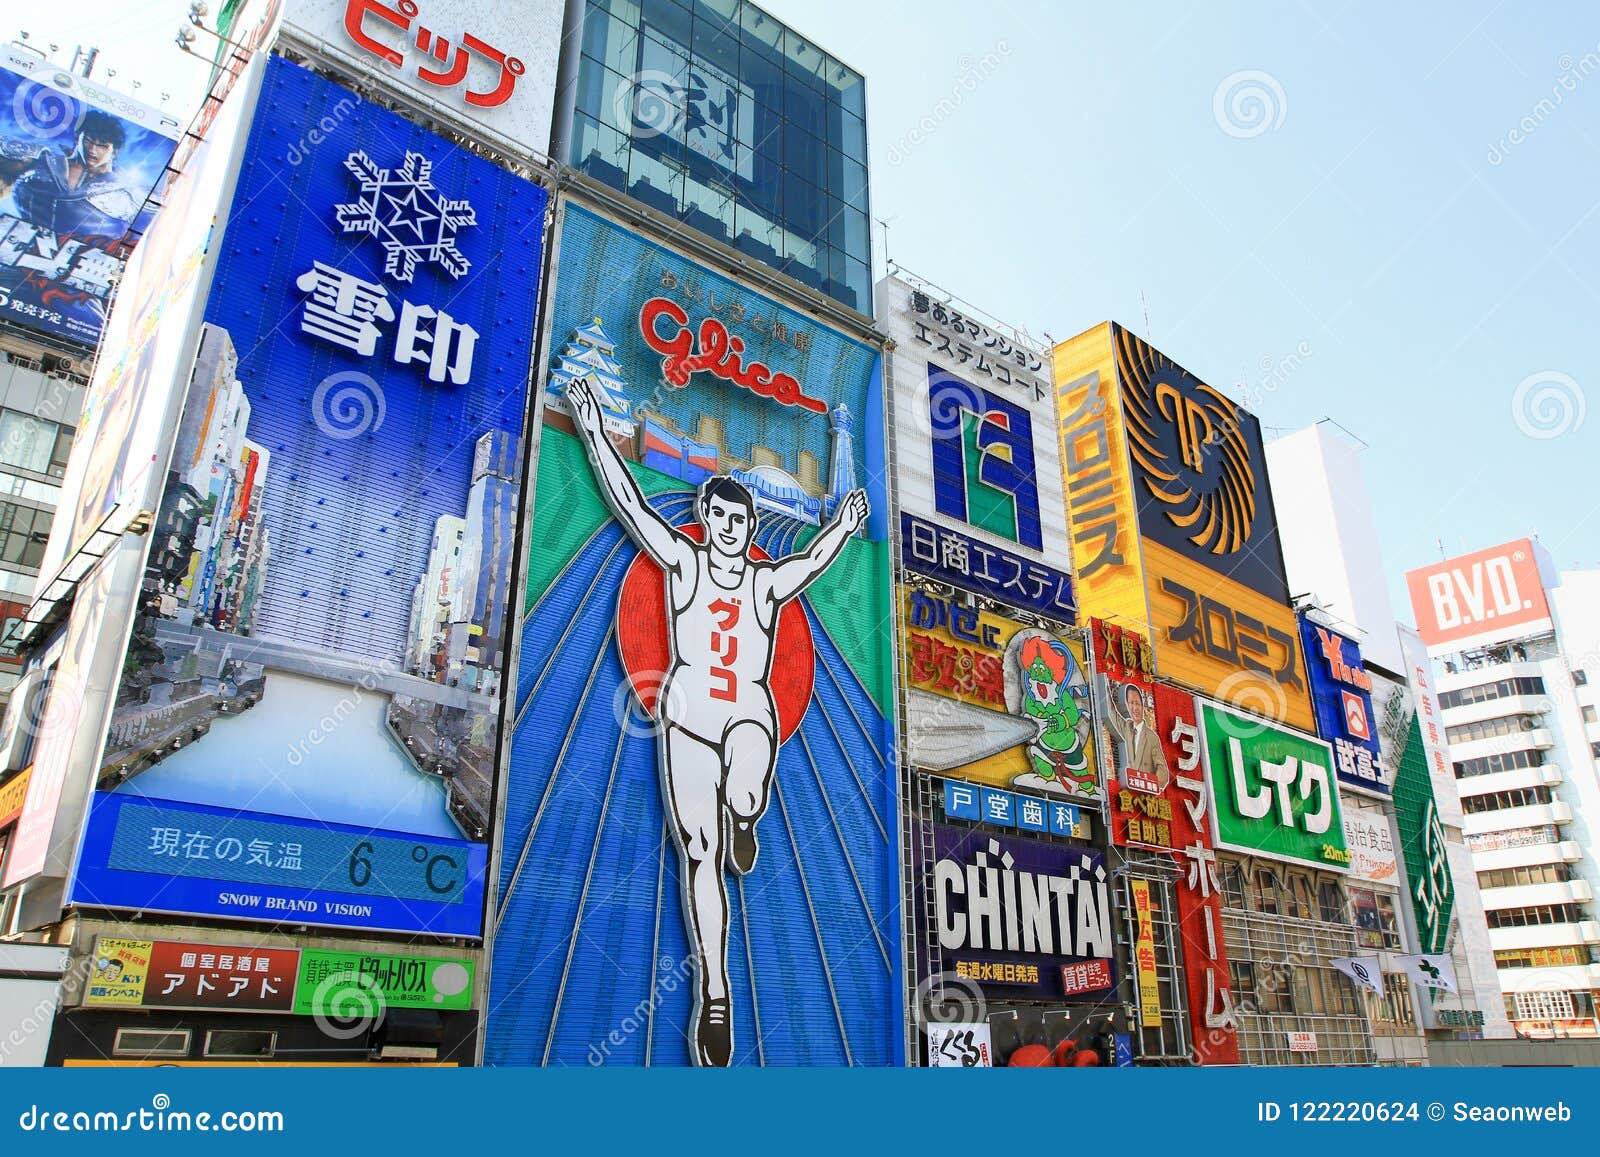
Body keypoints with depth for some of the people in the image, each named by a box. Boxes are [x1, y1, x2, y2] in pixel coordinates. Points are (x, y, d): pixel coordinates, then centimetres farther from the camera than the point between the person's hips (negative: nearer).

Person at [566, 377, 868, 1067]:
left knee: (743, 799, -34)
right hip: (688, 715, 0)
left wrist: (845, 525, -5)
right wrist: (594, 432, 1)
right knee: (699, 853, -4)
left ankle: (744, 824, 7)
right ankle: (715, 993, 5)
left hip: (750, 713, 0)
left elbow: (815, 558, 6)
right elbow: (629, 503, 4)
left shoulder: (769, 582, 12)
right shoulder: (682, 562, 8)